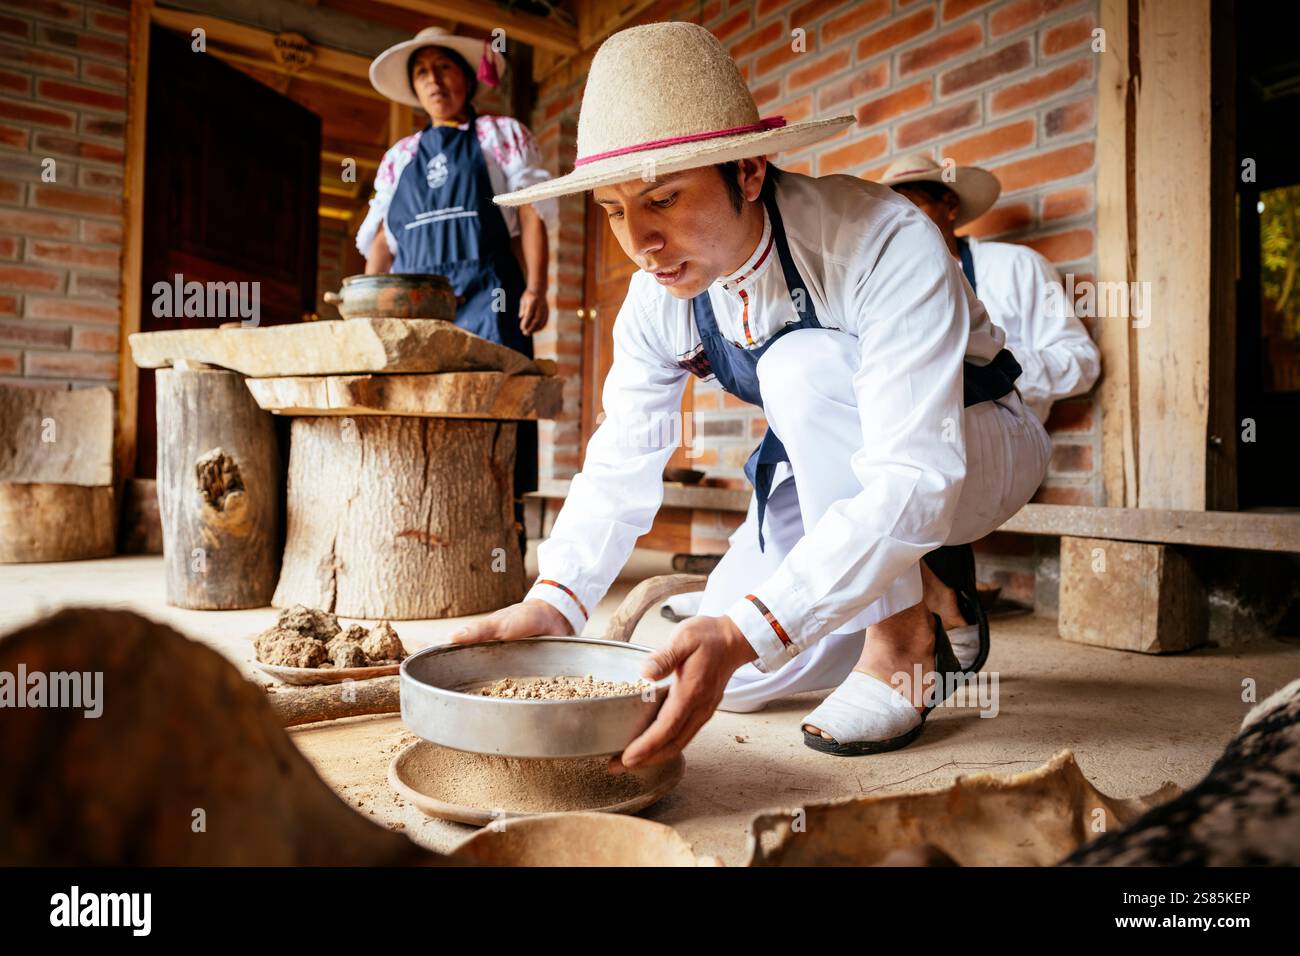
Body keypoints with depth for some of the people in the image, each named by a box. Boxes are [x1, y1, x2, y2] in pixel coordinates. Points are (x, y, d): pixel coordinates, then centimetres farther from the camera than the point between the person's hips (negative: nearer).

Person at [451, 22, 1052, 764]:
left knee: (802, 364, -35)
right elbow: (621, 468, -12)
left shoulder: (885, 245, -33)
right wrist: (554, 601, -29)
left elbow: (914, 481, -42)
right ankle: (919, 603, 16)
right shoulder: (658, 299, -14)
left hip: (975, 446, -5)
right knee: (730, 680, -8)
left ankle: (904, 643, -18)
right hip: (839, 471, 5)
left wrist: (747, 632, -51)